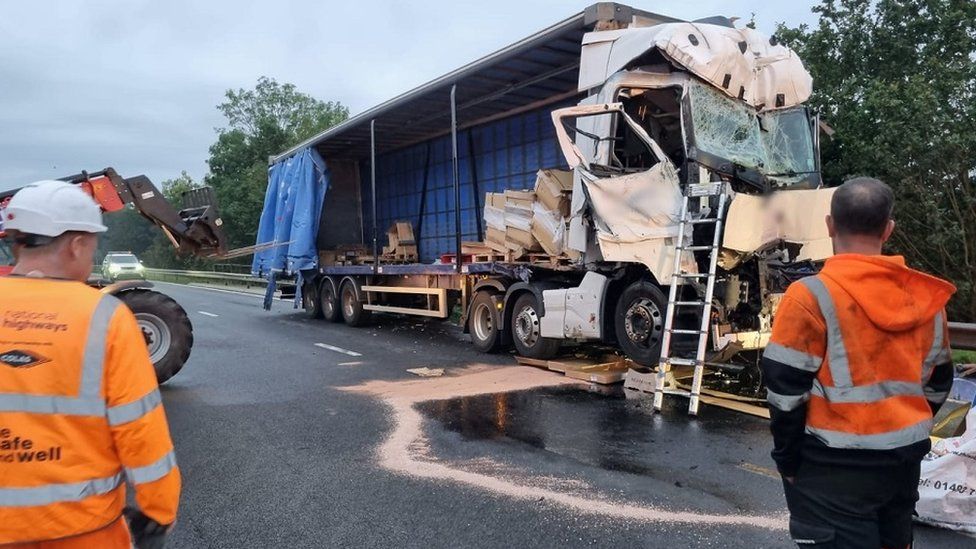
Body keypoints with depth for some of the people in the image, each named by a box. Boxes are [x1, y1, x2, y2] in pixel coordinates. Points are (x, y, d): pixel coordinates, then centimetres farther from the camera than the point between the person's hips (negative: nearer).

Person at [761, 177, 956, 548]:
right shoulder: (927, 297, 2)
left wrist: (787, 458, -4)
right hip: (906, 458, 7)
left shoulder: (811, 296, -17)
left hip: (836, 464, -6)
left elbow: (786, 388, -17)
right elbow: (938, 382, 12)